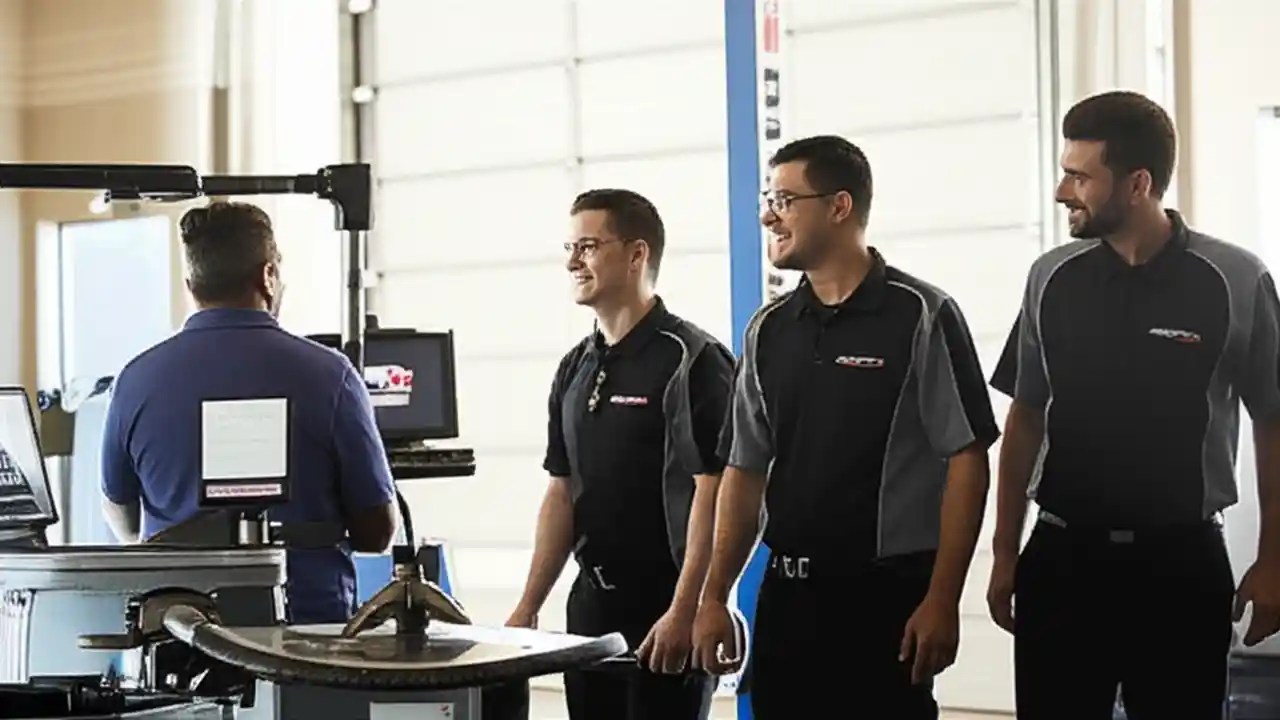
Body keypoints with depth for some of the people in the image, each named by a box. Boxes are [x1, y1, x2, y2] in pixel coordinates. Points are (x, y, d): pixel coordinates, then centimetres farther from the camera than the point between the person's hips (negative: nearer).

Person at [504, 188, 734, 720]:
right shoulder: (575, 369, 12)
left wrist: (683, 613, -22)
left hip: (666, 612, -7)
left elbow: (711, 493, -17)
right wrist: (528, 607, 10)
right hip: (591, 604, 7)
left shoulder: (691, 360, -11)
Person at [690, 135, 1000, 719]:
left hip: (888, 594, -5)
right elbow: (745, 471, 13)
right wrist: (714, 598, 7)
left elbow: (966, 461, -8)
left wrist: (941, 601, -14)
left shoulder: (920, 316, -6)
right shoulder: (768, 330, 9)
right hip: (787, 594, 5)